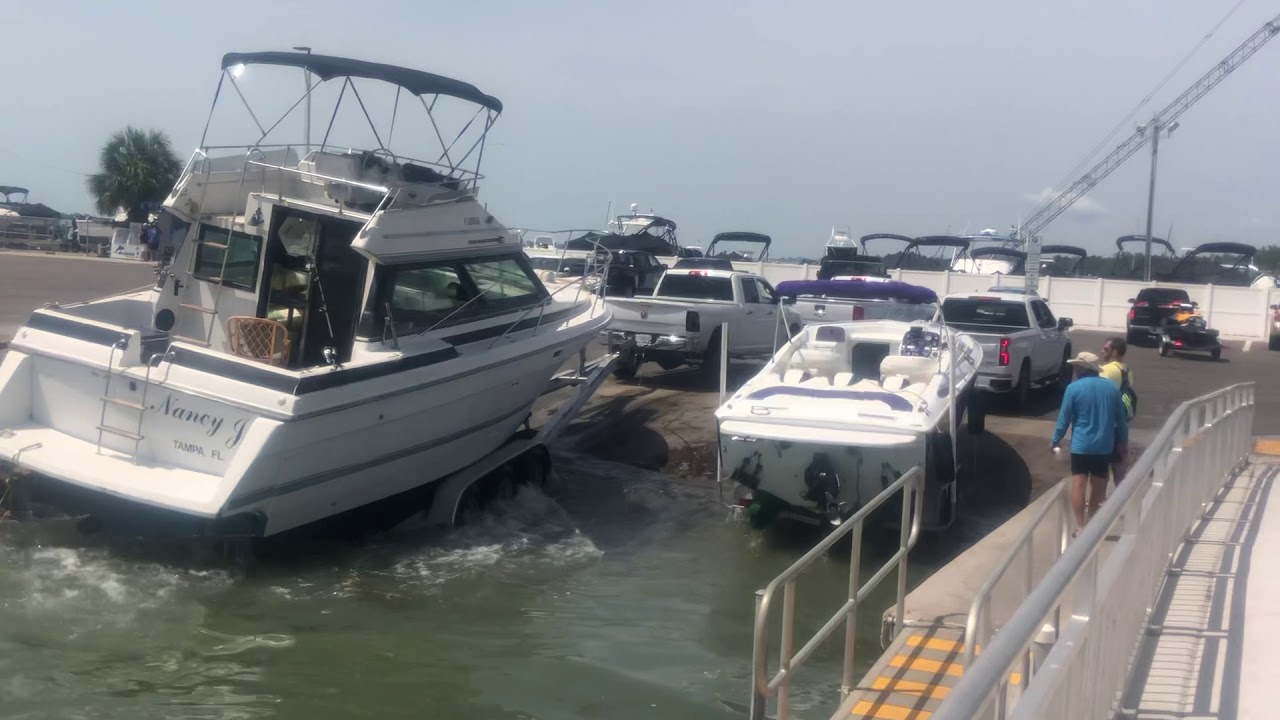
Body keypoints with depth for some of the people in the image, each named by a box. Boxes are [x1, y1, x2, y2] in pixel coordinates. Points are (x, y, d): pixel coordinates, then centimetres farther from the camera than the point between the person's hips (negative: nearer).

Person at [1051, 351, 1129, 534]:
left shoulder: (1074, 388, -9)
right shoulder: (1111, 388, 4)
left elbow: (1064, 418, -7)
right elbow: (1120, 418, 11)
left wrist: (1056, 441, 3)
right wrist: (1122, 440, 22)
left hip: (1081, 444, -4)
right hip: (1105, 445, 4)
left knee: (1079, 483, -2)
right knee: (1099, 482, 14)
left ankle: (1080, 526, -7)